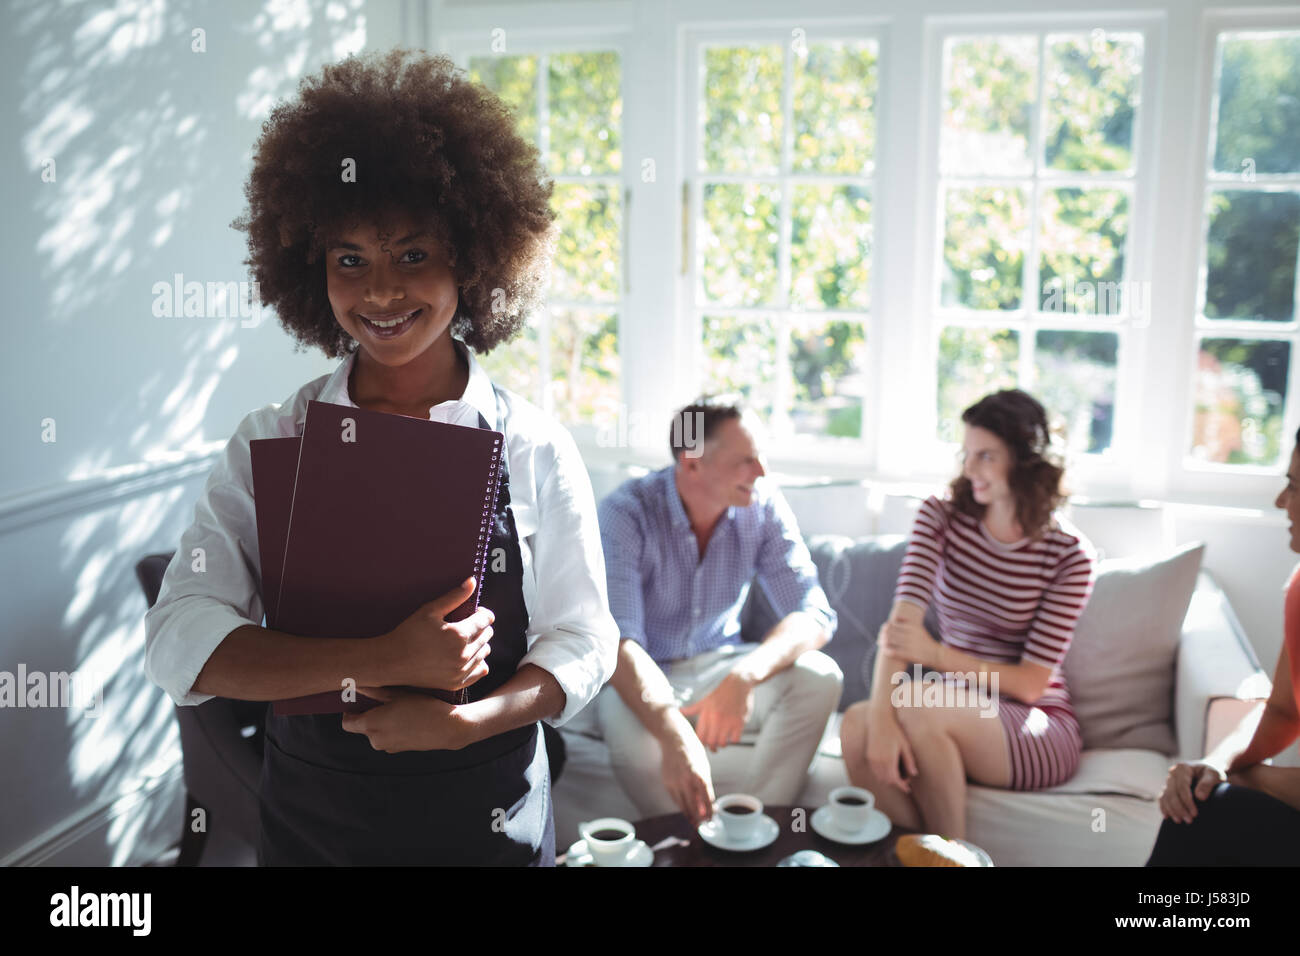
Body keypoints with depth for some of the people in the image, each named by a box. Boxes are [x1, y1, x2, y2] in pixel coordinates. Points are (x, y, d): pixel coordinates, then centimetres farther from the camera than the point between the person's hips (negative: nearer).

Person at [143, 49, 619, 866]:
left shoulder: (532, 448, -7)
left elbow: (584, 644, -4)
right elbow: (181, 643, -13)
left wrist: (463, 720, -21)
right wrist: (383, 661, -25)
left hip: (491, 816, 0)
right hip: (309, 819, 1)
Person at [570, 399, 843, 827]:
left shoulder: (763, 507, -10)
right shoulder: (626, 512, -22)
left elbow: (814, 613, -17)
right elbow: (616, 641, -34)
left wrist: (745, 675, -40)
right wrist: (674, 734, -53)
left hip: (717, 668, 4)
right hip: (640, 677, -3)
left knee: (819, 677, -22)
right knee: (628, 722, -37)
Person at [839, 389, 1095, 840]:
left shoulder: (1069, 554, -9)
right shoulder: (940, 516, 0)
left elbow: (1031, 683, -12)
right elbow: (900, 624, -16)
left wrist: (936, 654, -25)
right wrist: (882, 717, -32)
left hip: (1039, 731, -3)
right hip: (956, 710, 3)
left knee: (919, 706, -33)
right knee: (858, 723, -29)